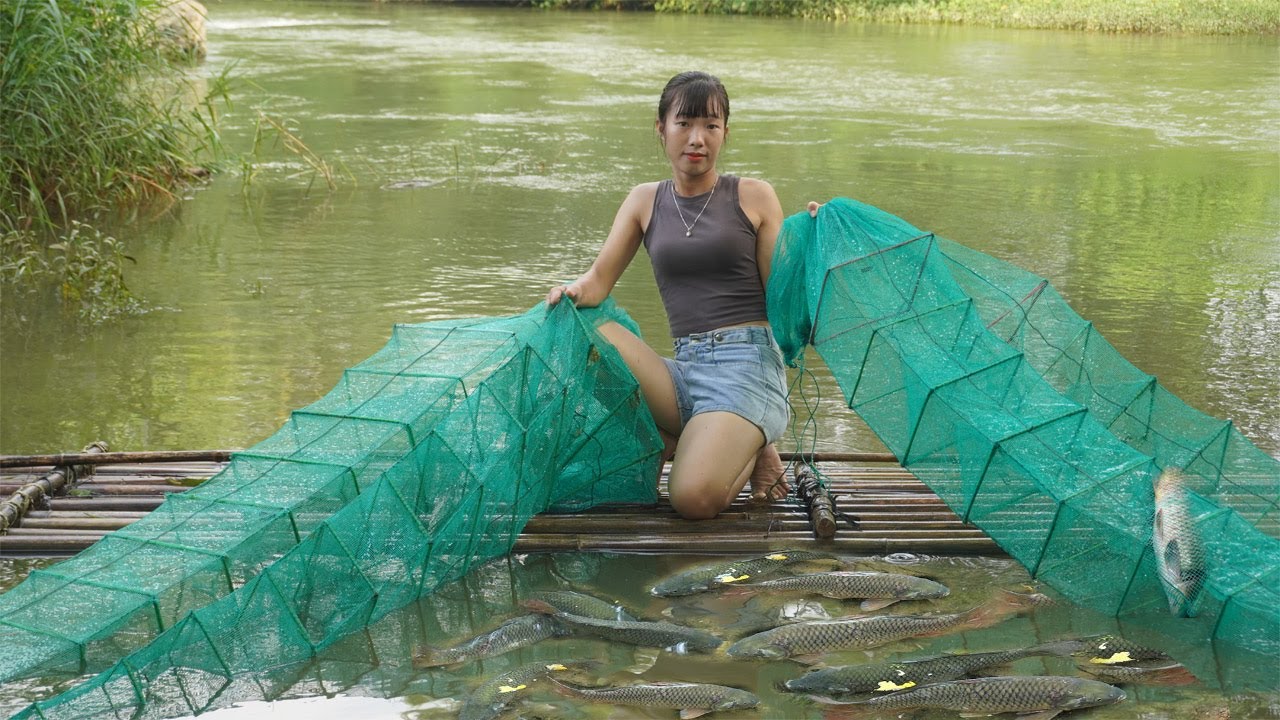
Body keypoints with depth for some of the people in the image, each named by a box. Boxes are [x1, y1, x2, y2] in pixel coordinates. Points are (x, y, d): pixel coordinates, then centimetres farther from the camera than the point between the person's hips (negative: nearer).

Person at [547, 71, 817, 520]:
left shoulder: (753, 197, 6)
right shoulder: (645, 201, 15)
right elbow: (600, 279, 8)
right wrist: (573, 291, -14)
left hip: (747, 361, -4)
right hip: (683, 369, 4)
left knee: (695, 497, -28)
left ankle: (750, 450, 8)